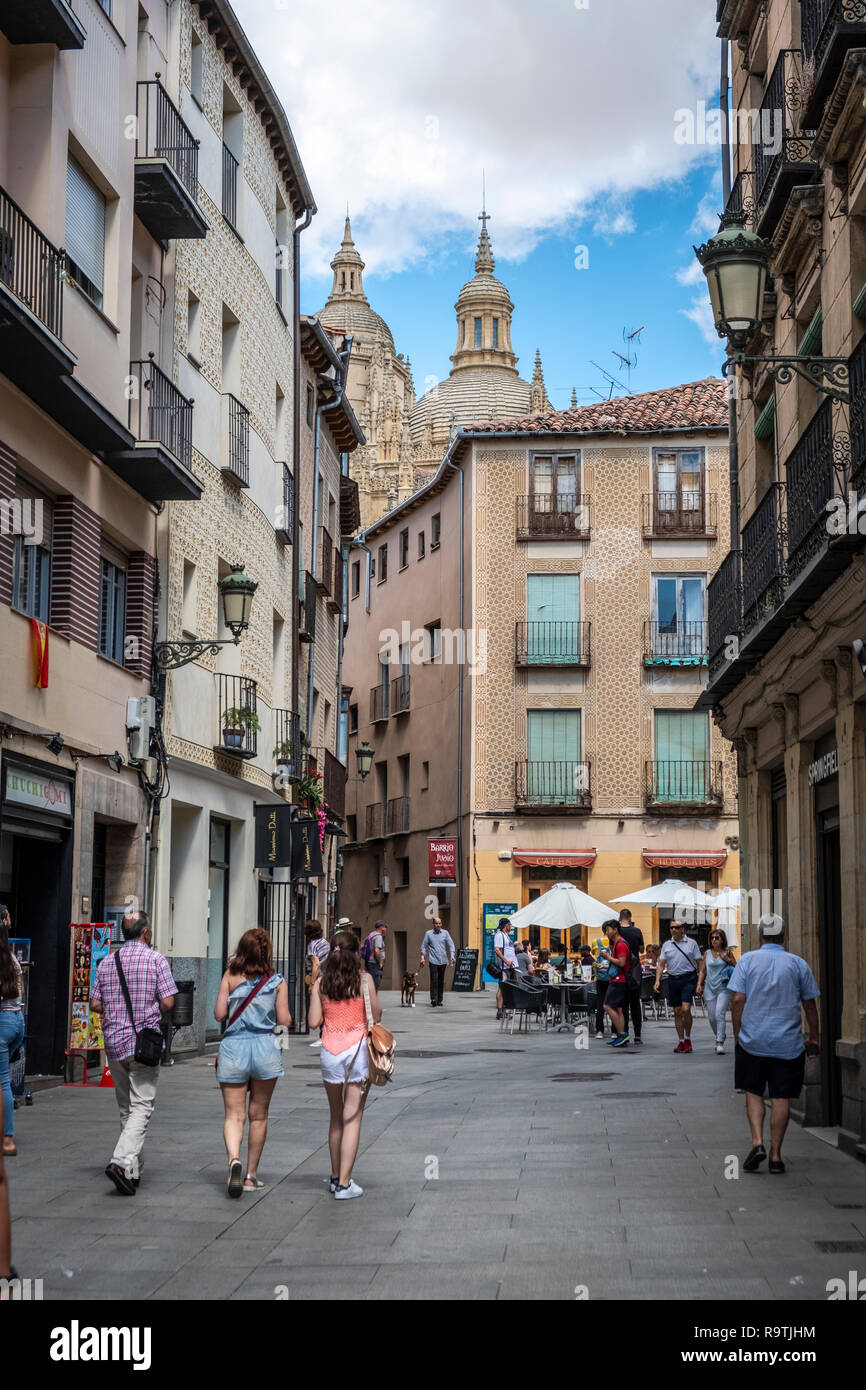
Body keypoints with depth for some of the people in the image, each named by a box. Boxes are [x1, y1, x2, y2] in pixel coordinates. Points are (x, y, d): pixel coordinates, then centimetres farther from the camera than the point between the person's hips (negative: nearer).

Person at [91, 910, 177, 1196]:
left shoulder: (106, 963, 8)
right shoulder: (155, 959, -7)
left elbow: (95, 1004, 8)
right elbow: (168, 1003, -11)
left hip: (113, 1043, 5)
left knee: (126, 1107, 15)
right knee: (142, 1106, -6)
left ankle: (132, 1171, 19)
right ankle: (122, 1162, -24)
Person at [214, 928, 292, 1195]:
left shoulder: (230, 977, -1)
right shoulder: (277, 982, -1)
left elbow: (219, 1014, -2)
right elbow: (284, 1020, -2)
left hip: (233, 1047, 0)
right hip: (265, 1048, 0)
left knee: (234, 1115, 0)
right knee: (258, 1115, 13)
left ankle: (234, 1160, -27)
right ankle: (251, 1176, 19)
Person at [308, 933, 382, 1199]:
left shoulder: (321, 982, 1)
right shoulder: (364, 979, -5)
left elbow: (314, 1022, 0)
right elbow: (376, 1016, -2)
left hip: (330, 1050, 3)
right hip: (358, 1047, -3)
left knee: (336, 1117, 17)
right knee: (352, 1118, -1)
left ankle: (336, 1177, 27)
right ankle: (344, 1184, -3)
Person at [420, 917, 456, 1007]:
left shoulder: (445, 933, 7)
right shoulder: (428, 934, 4)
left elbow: (451, 944, 5)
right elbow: (423, 946, 7)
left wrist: (452, 956, -8)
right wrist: (423, 958, -2)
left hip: (443, 961, 3)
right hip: (433, 961, -2)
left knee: (441, 981, 7)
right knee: (434, 981, -10)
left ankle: (439, 1000, 14)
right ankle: (433, 1000, -11)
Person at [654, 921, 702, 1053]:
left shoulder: (692, 943, 1)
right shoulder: (666, 945, 10)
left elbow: (699, 963, 3)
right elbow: (661, 964, 10)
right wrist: (657, 980, -3)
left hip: (688, 979, -4)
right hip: (673, 979, 4)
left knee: (685, 1009, -15)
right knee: (677, 1012, 6)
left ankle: (688, 1038, 1)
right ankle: (681, 1041, 15)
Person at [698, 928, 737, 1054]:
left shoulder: (727, 952, 3)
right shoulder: (707, 953, 10)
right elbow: (702, 971, 13)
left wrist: (728, 960, -10)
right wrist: (699, 984, 2)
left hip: (724, 988, -3)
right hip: (710, 987, 3)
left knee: (719, 1014, -17)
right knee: (712, 1017, 5)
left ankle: (720, 1043, -16)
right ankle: (719, 1036, 30)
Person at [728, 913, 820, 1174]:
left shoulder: (747, 960, -1)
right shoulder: (798, 964, 2)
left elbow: (737, 999, -6)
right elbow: (809, 1005, 7)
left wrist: (738, 1033, 4)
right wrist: (813, 1037, 18)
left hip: (752, 1041, 0)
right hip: (788, 1044, 0)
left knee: (753, 1092, 12)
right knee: (781, 1097, 5)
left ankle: (757, 1142, -5)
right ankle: (775, 1155, 6)